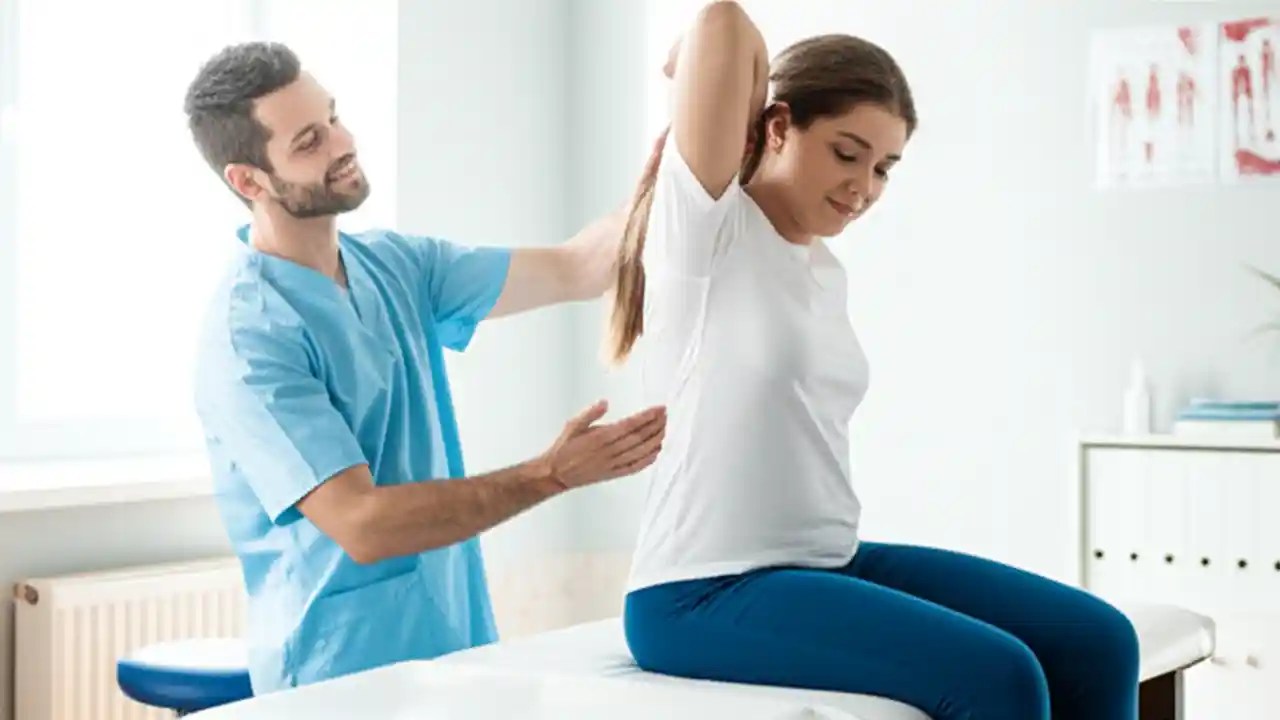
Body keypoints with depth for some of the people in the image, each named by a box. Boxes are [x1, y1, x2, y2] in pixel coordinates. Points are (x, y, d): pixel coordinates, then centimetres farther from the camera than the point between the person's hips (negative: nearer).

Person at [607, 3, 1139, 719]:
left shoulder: (828, 274, 16)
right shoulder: (706, 229, -8)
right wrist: (704, 68, -1)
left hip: (834, 566, 9)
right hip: (704, 594, -9)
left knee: (1096, 644, -3)